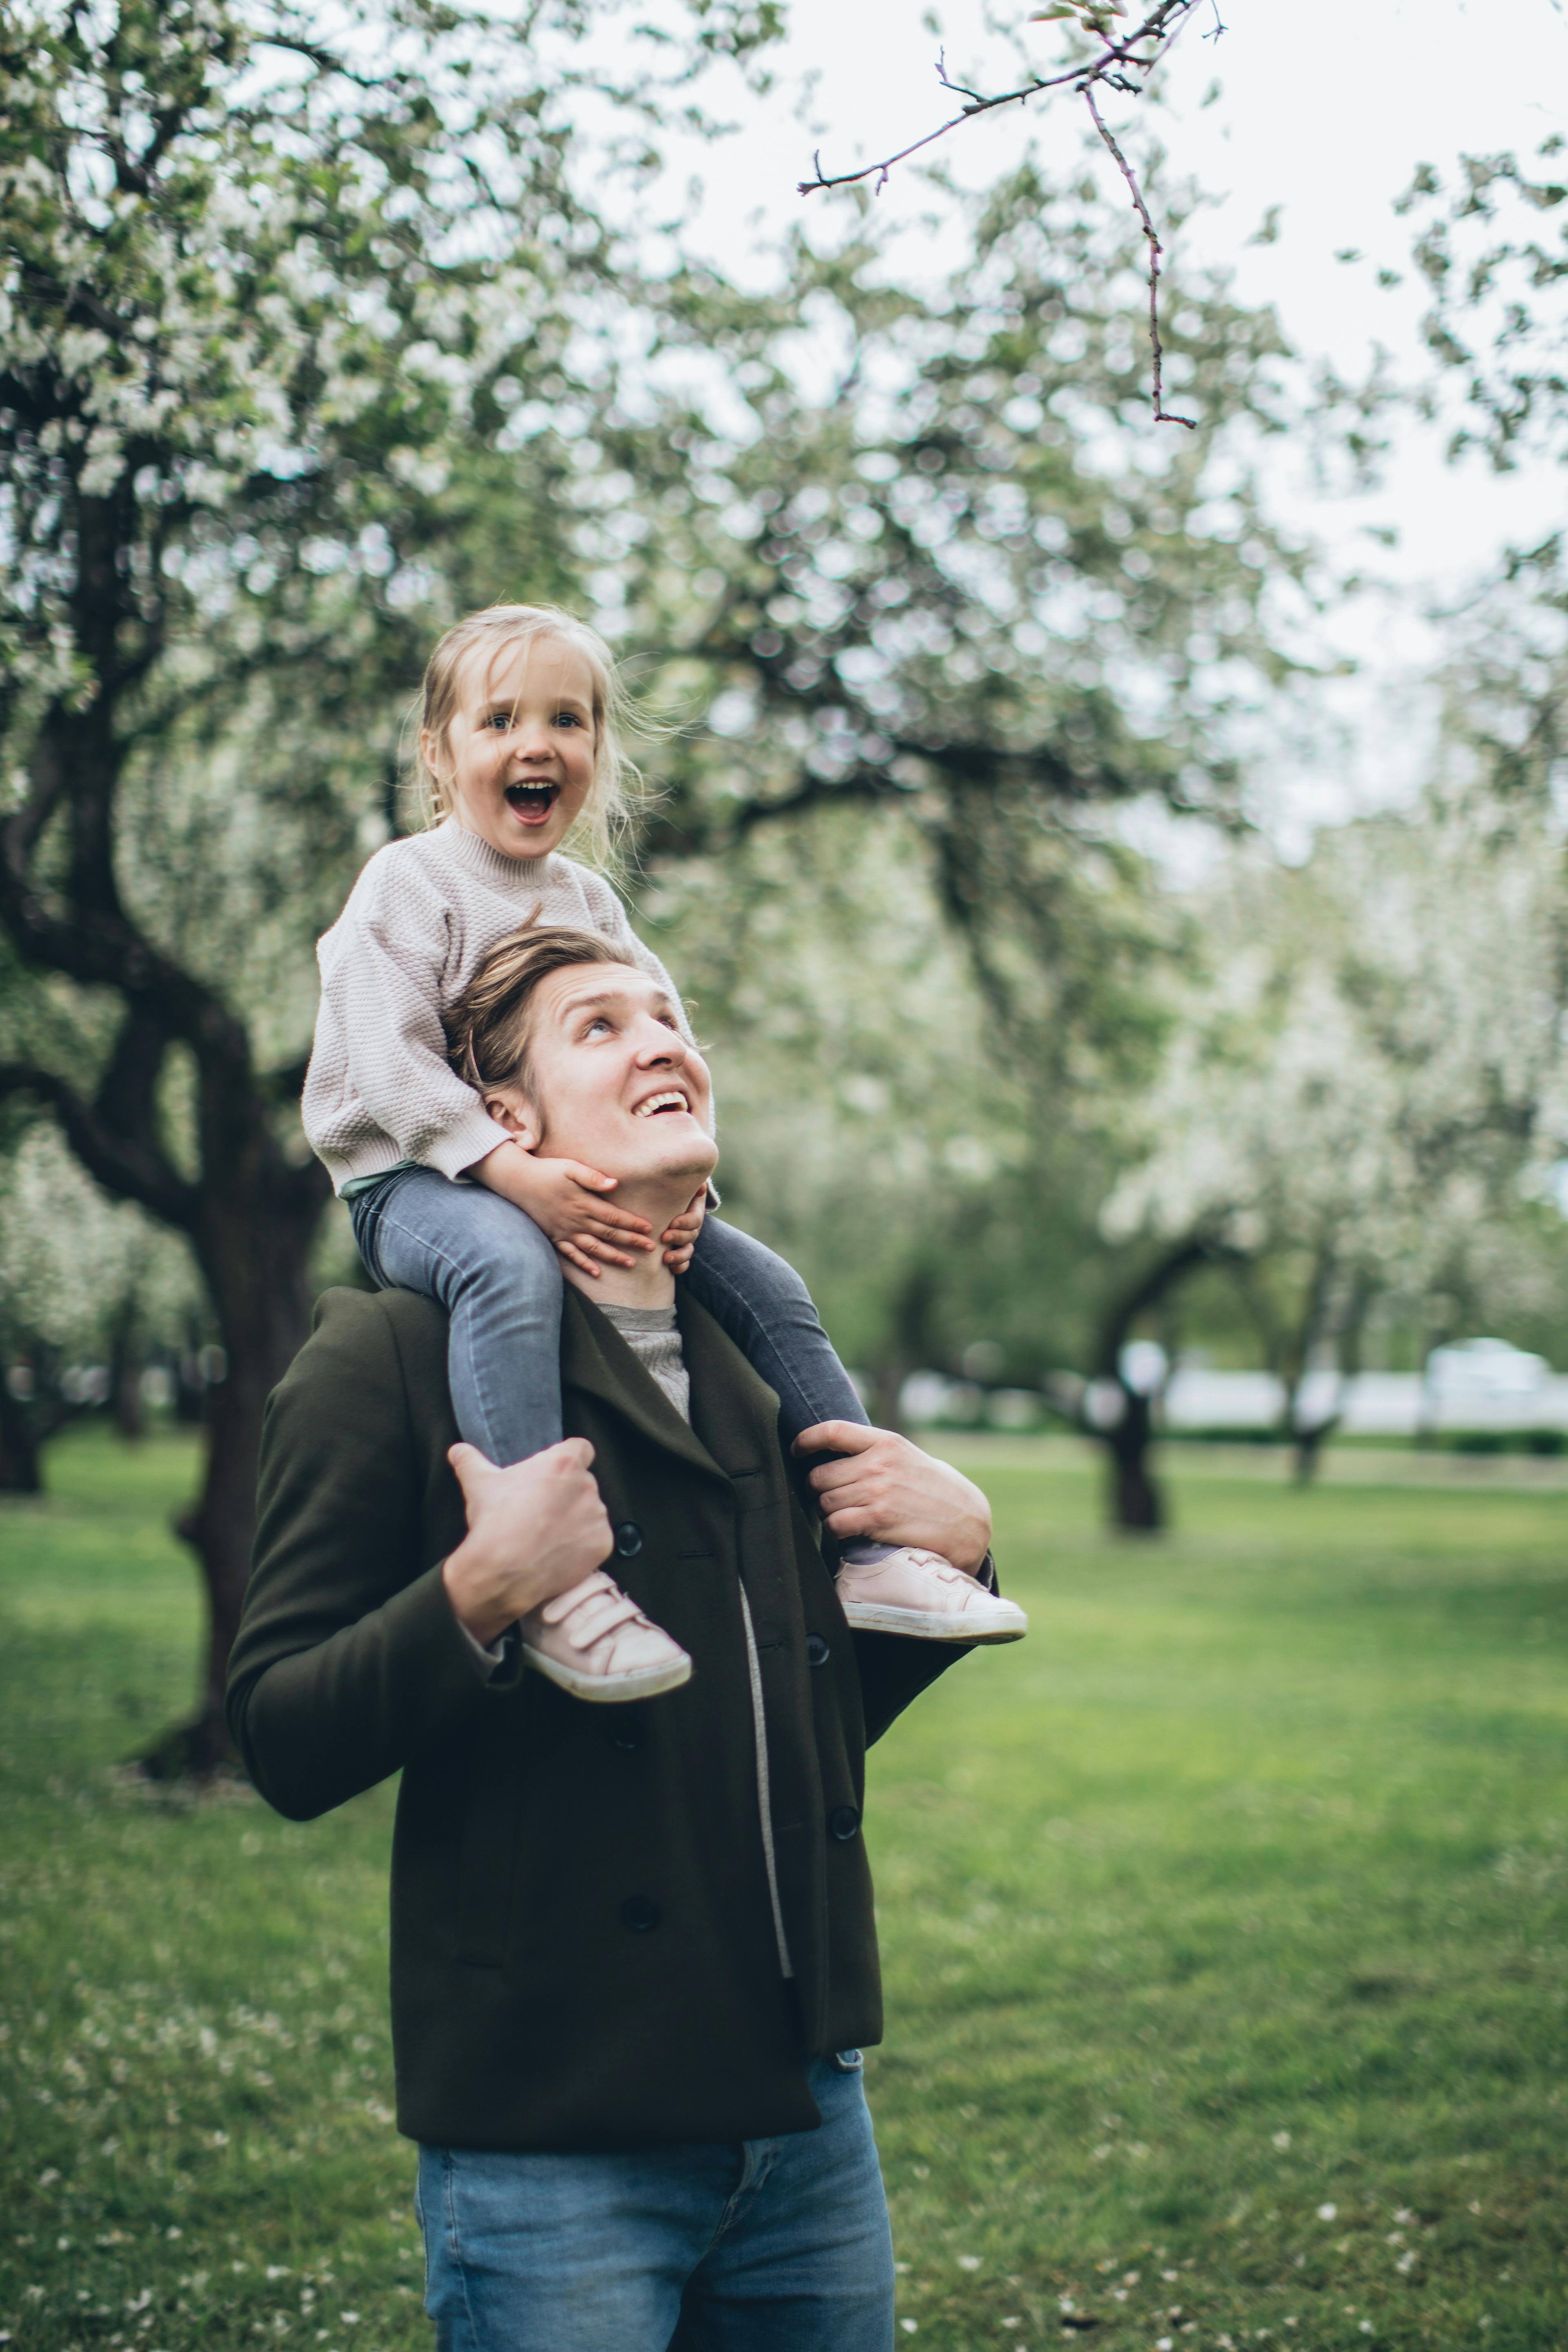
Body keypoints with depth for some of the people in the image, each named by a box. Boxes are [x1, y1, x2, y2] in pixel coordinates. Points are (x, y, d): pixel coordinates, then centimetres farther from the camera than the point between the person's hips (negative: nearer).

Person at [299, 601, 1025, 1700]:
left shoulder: (590, 901, 15)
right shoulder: (410, 884, -5)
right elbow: (393, 1066, -17)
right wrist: (514, 1172, -30)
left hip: (578, 1184, 7)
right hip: (417, 1182, -7)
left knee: (764, 1282, -4)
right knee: (509, 1263, -40)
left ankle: (875, 1547, 3)